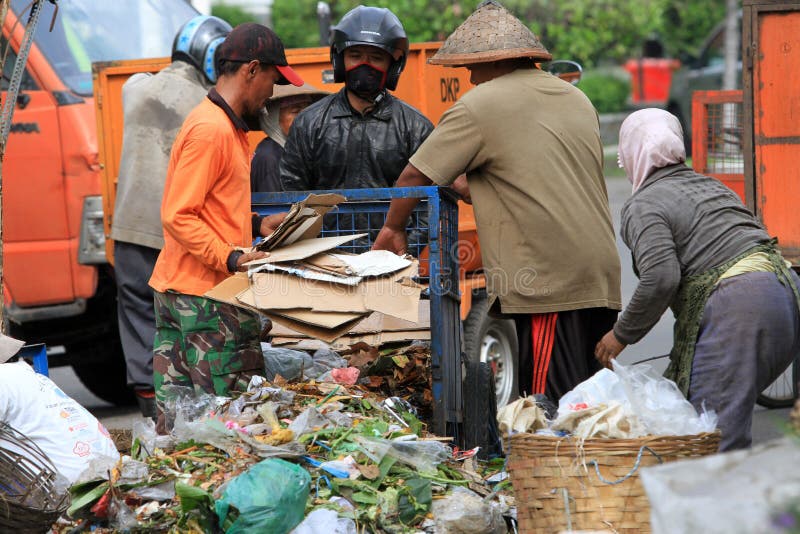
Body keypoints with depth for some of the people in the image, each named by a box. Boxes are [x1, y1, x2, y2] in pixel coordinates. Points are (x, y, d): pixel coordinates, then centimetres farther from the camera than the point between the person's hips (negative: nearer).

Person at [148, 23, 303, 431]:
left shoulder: (226, 126, 19)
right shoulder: (211, 129, -14)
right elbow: (178, 217, -18)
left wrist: (257, 225, 15)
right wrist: (233, 258, -23)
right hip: (205, 296, -10)